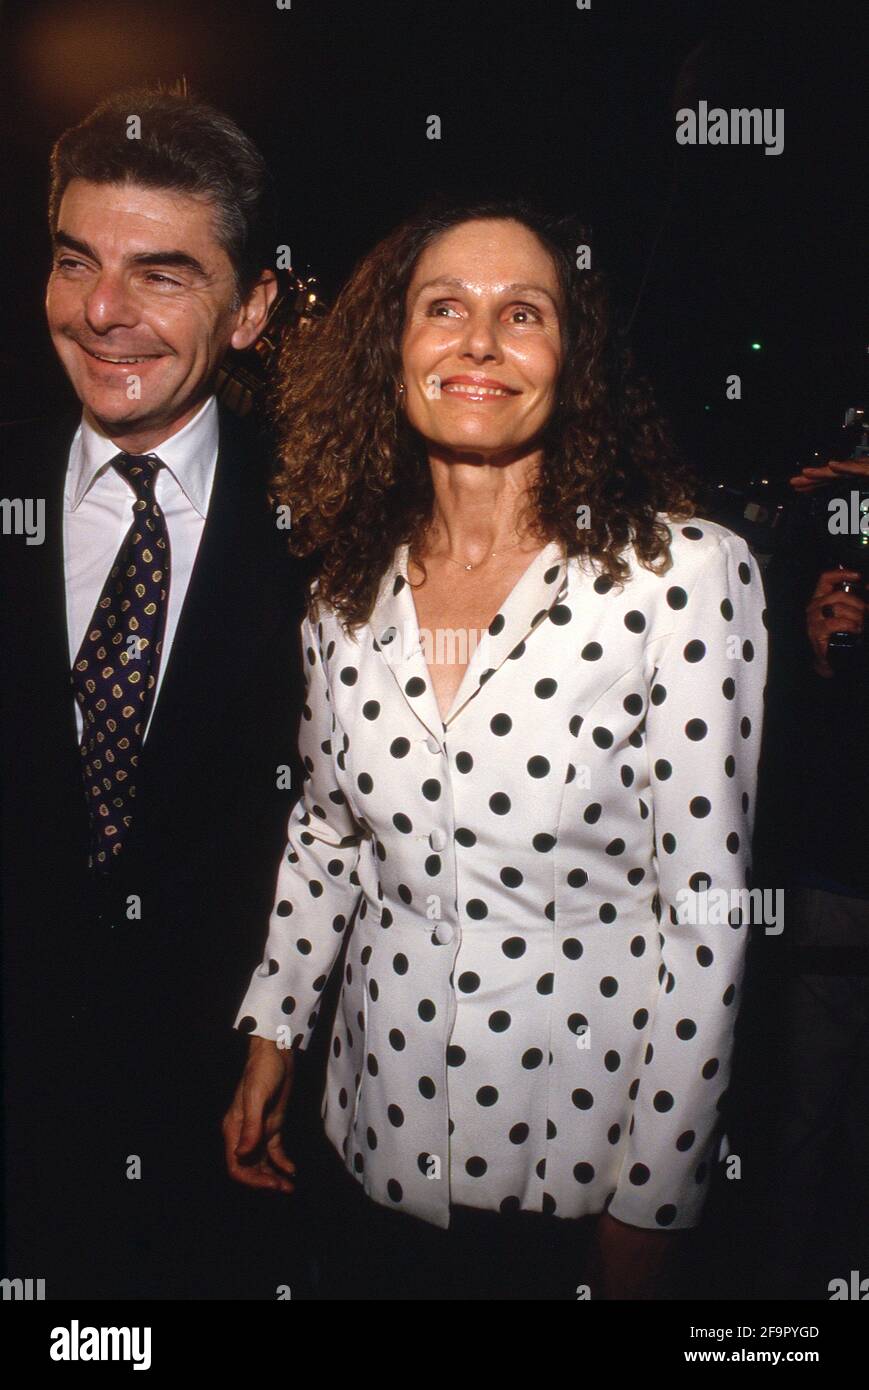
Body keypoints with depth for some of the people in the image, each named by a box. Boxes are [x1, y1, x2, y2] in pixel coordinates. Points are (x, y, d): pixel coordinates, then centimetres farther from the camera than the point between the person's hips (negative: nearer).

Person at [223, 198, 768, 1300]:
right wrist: (272, 1033, 7)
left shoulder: (685, 573, -17)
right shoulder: (350, 589, -3)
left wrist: (649, 1208, -10)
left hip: (587, 1130, -3)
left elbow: (705, 906, -14)